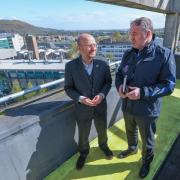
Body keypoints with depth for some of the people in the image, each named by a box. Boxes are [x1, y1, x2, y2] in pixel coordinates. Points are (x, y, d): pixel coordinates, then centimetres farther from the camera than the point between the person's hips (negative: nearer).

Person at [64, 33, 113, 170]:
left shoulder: (103, 64, -11)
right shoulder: (71, 66, -16)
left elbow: (108, 82, 0)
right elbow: (68, 88, -8)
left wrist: (102, 95, -18)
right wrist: (80, 98, -24)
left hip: (100, 107, 2)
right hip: (82, 109, -1)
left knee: (102, 131, 25)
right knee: (83, 135, 20)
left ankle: (103, 145, 59)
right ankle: (83, 153, 52)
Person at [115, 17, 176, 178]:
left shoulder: (164, 54, -16)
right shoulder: (128, 53, 0)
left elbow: (169, 85, -17)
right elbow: (119, 73, 10)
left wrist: (143, 92, -29)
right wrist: (119, 85, -13)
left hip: (147, 110, -4)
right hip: (127, 106, 5)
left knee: (147, 141, 19)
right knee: (130, 131, 29)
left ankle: (147, 162, 49)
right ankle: (132, 148, 60)